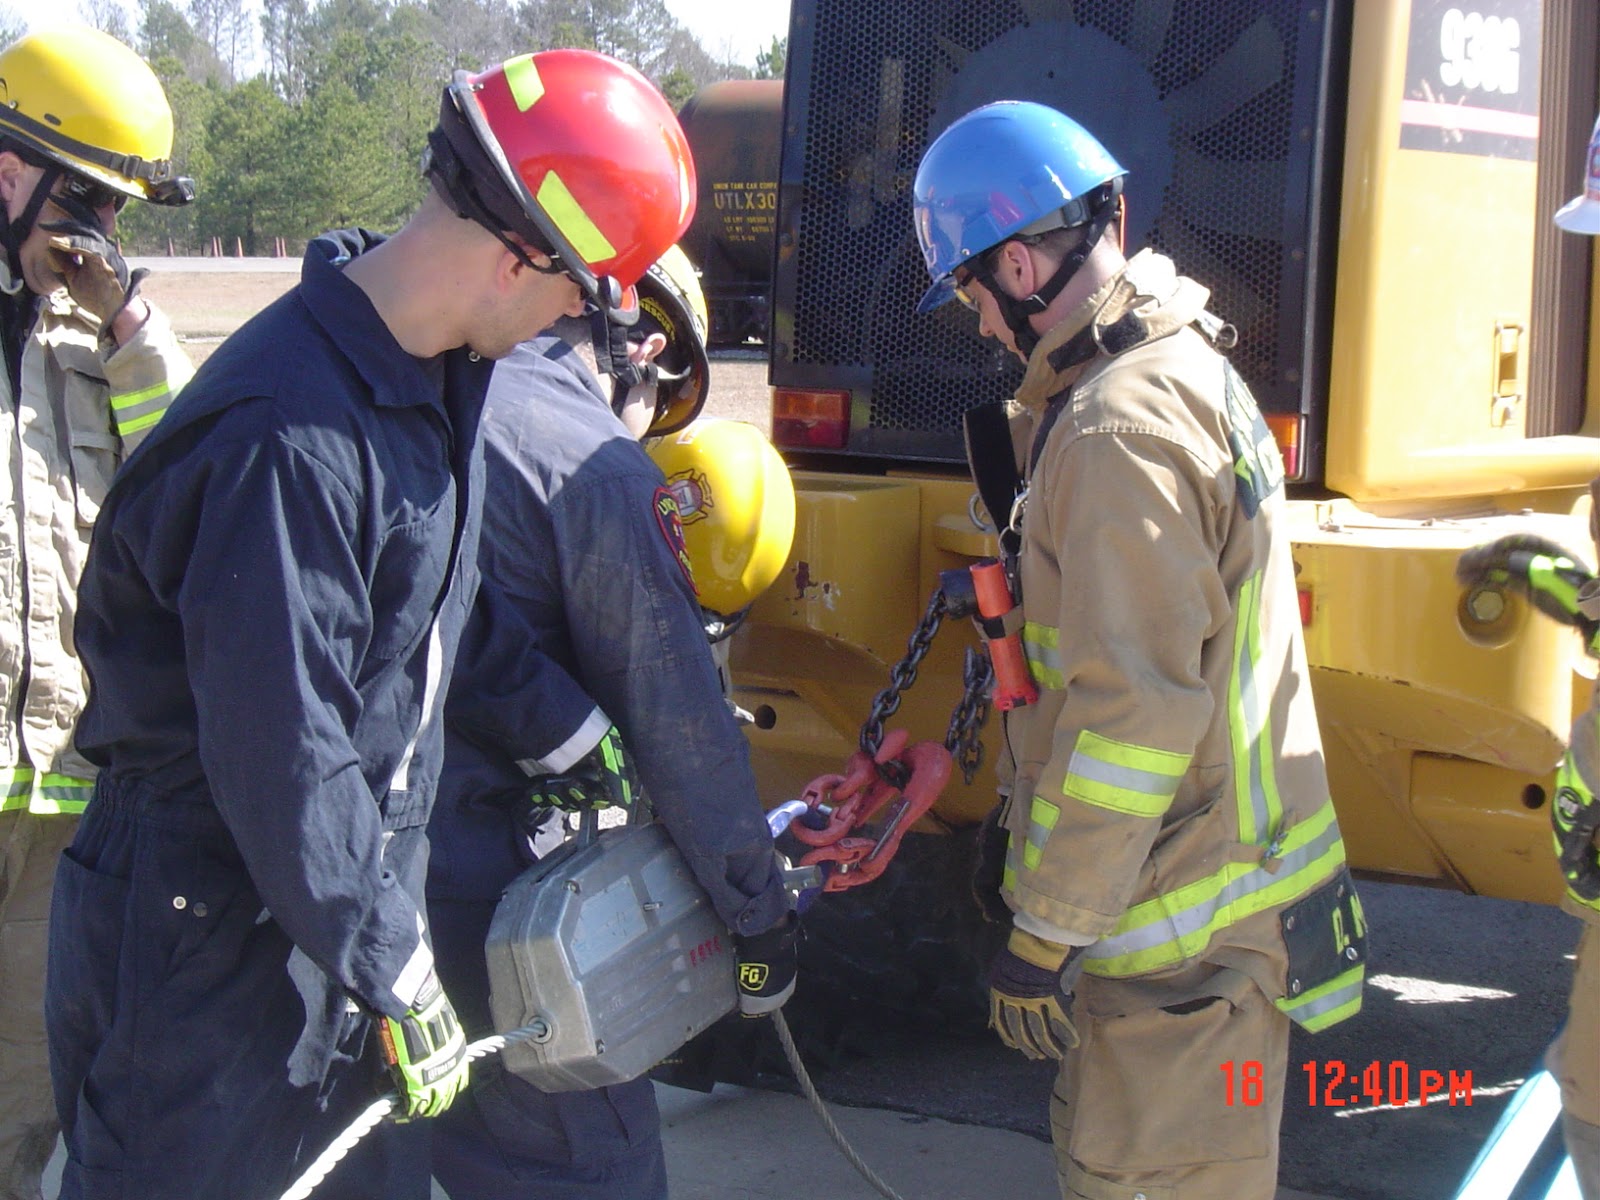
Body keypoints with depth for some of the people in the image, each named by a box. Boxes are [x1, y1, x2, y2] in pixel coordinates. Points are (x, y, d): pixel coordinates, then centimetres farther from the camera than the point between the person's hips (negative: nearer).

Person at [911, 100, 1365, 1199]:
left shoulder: (1122, 430, -22)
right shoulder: (1189, 369, 11)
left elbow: (1135, 712, -25)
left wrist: (1044, 933, -20)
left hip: (1183, 932, -10)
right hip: (1230, 870, 10)